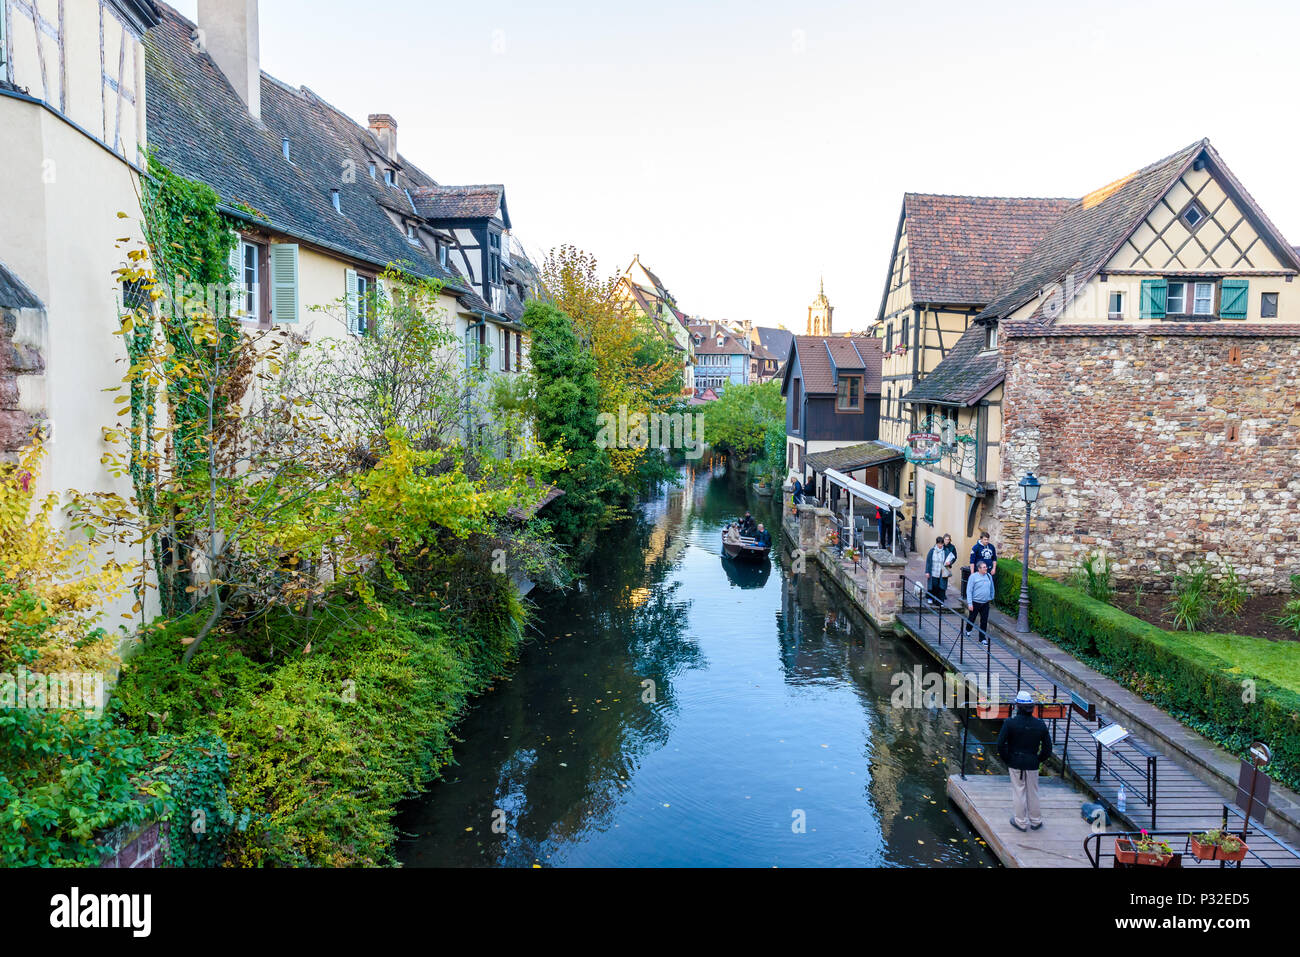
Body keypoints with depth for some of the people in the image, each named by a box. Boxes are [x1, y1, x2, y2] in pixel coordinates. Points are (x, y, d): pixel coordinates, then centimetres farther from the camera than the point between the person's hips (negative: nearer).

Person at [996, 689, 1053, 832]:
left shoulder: (1010, 723, -14)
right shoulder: (1040, 724, -4)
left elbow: (1000, 744, -13)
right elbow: (1048, 747, 1)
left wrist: (1007, 759, 1)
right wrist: (1038, 760, 13)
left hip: (1015, 763, -2)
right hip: (1032, 764, 2)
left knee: (1018, 792, 8)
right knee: (1032, 792, 16)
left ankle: (1020, 822, 17)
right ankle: (1035, 821, 28)